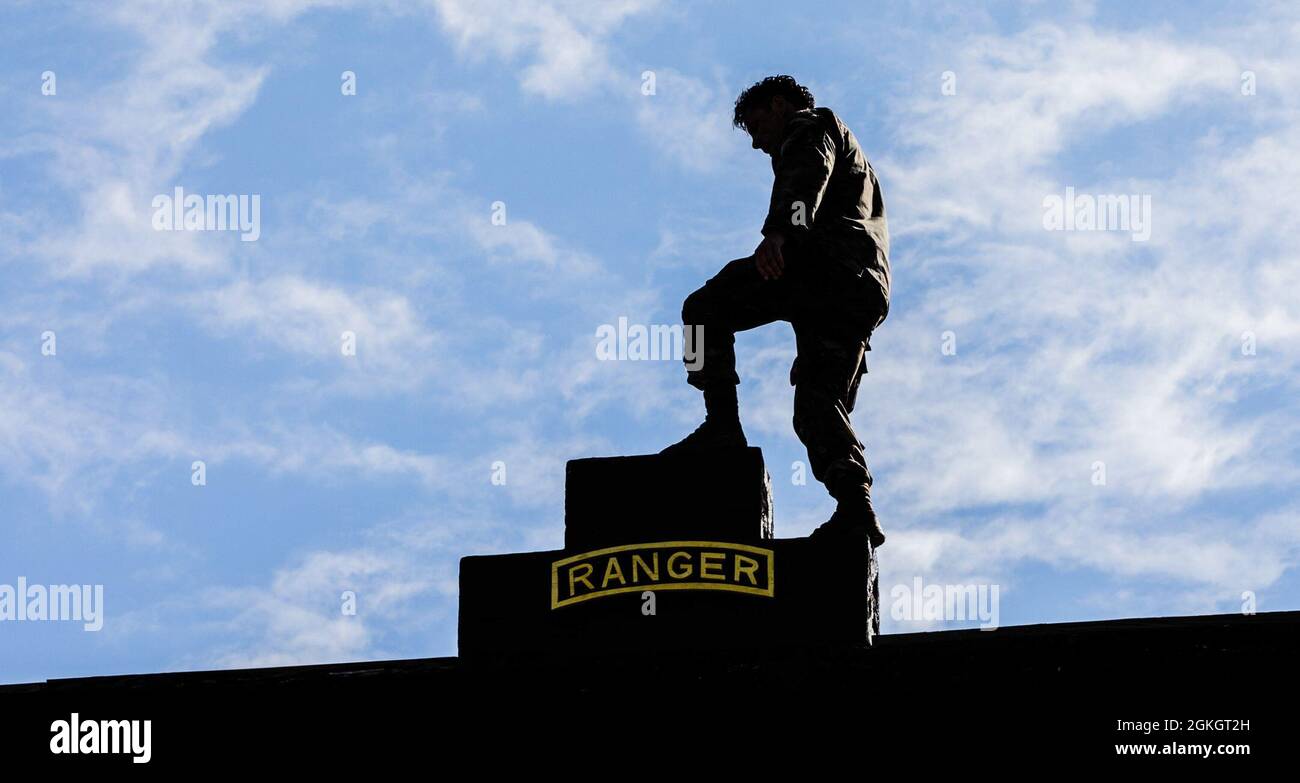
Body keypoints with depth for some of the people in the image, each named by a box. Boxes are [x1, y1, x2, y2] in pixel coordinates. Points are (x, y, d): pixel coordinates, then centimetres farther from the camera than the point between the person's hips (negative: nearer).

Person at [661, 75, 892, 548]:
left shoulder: (810, 126, 15)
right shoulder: (851, 153, 44)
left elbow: (807, 176, -10)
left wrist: (779, 232, -30)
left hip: (820, 260, -8)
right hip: (866, 292, 8)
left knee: (705, 310, -2)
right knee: (819, 406, 0)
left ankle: (723, 424, -18)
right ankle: (856, 507, -21)